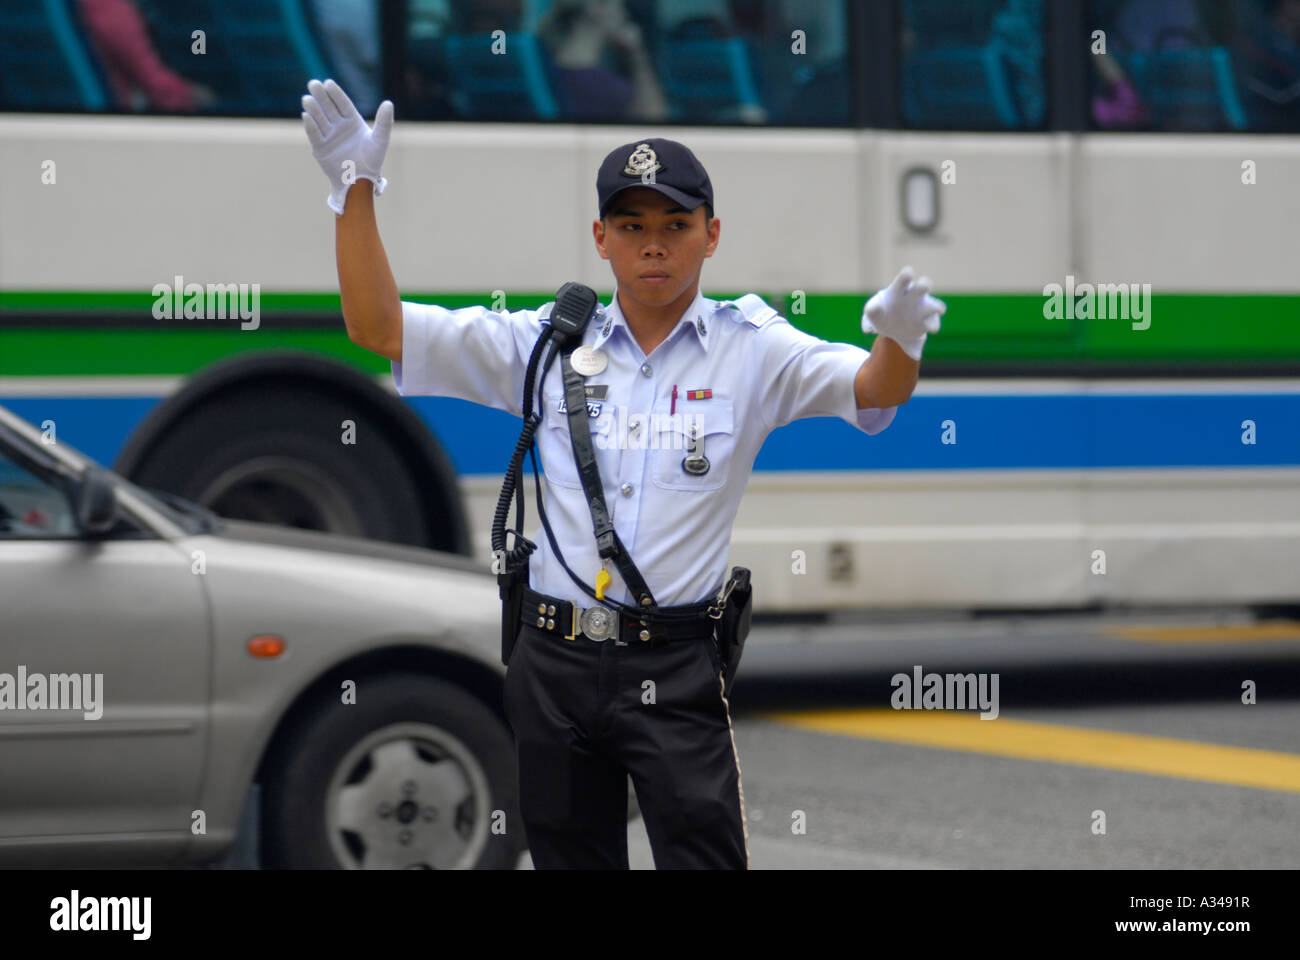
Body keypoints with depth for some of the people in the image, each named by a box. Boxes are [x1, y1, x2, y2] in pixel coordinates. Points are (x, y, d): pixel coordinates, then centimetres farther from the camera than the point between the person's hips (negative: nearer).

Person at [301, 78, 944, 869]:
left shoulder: (751, 349, 1)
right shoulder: (548, 343, 8)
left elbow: (875, 390, -13)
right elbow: (380, 328, 6)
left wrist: (899, 341, -38)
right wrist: (358, 188, -4)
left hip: (678, 672, -3)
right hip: (554, 663, 3)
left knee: (703, 855, -11)